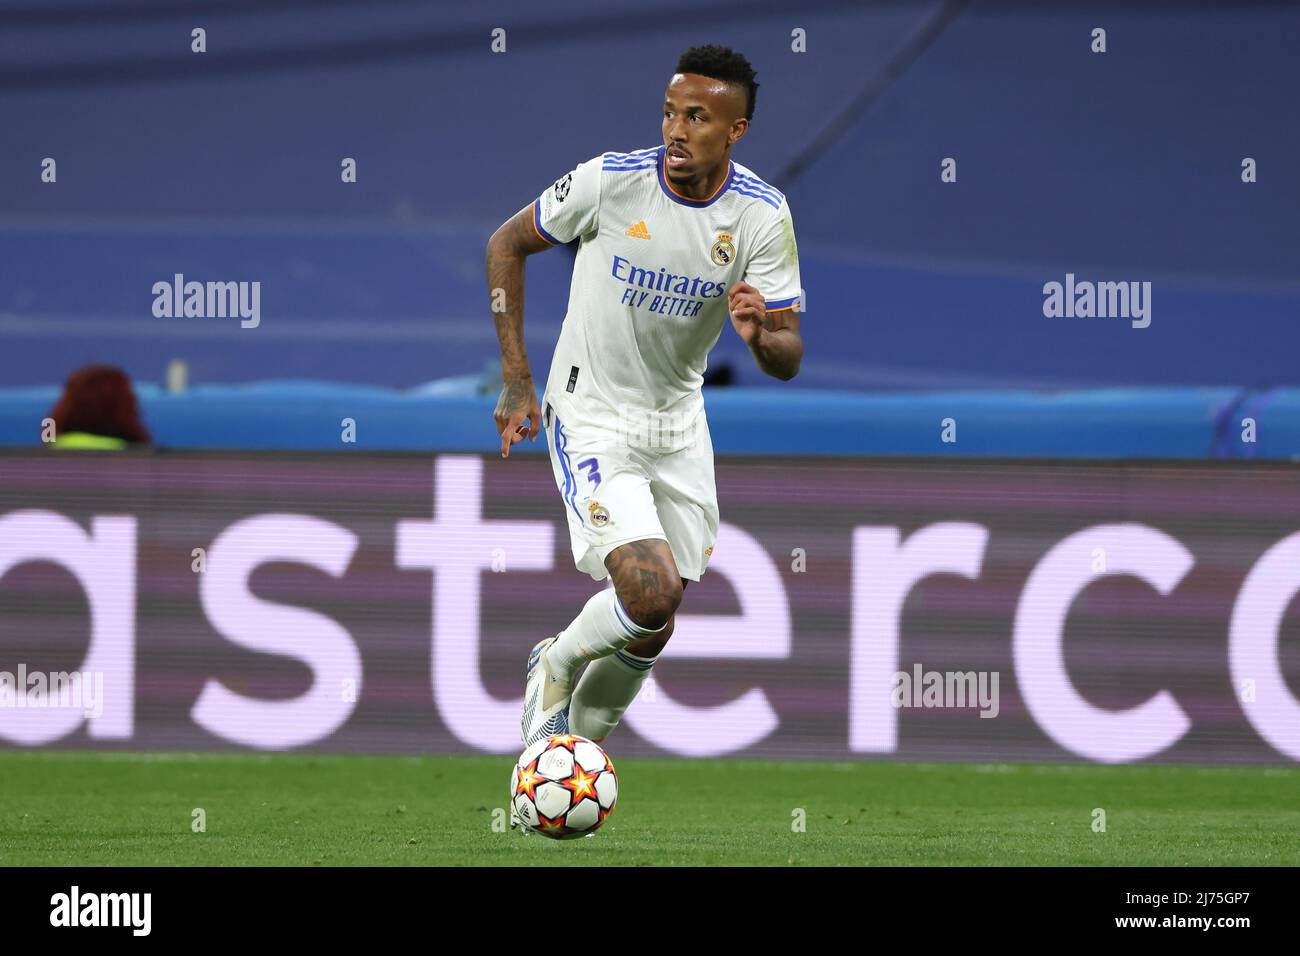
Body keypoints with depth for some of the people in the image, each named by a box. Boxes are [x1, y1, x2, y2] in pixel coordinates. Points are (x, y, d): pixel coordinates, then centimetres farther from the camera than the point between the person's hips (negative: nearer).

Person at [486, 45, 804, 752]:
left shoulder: (762, 215, -11)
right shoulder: (610, 181, -18)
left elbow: (788, 360, -11)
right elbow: (508, 244, -2)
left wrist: (759, 335, -36)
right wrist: (516, 379, -7)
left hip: (679, 426, 4)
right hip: (591, 421, -4)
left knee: (650, 632, 9)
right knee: (651, 593, -22)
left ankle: (581, 734, 35)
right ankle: (555, 667, 8)